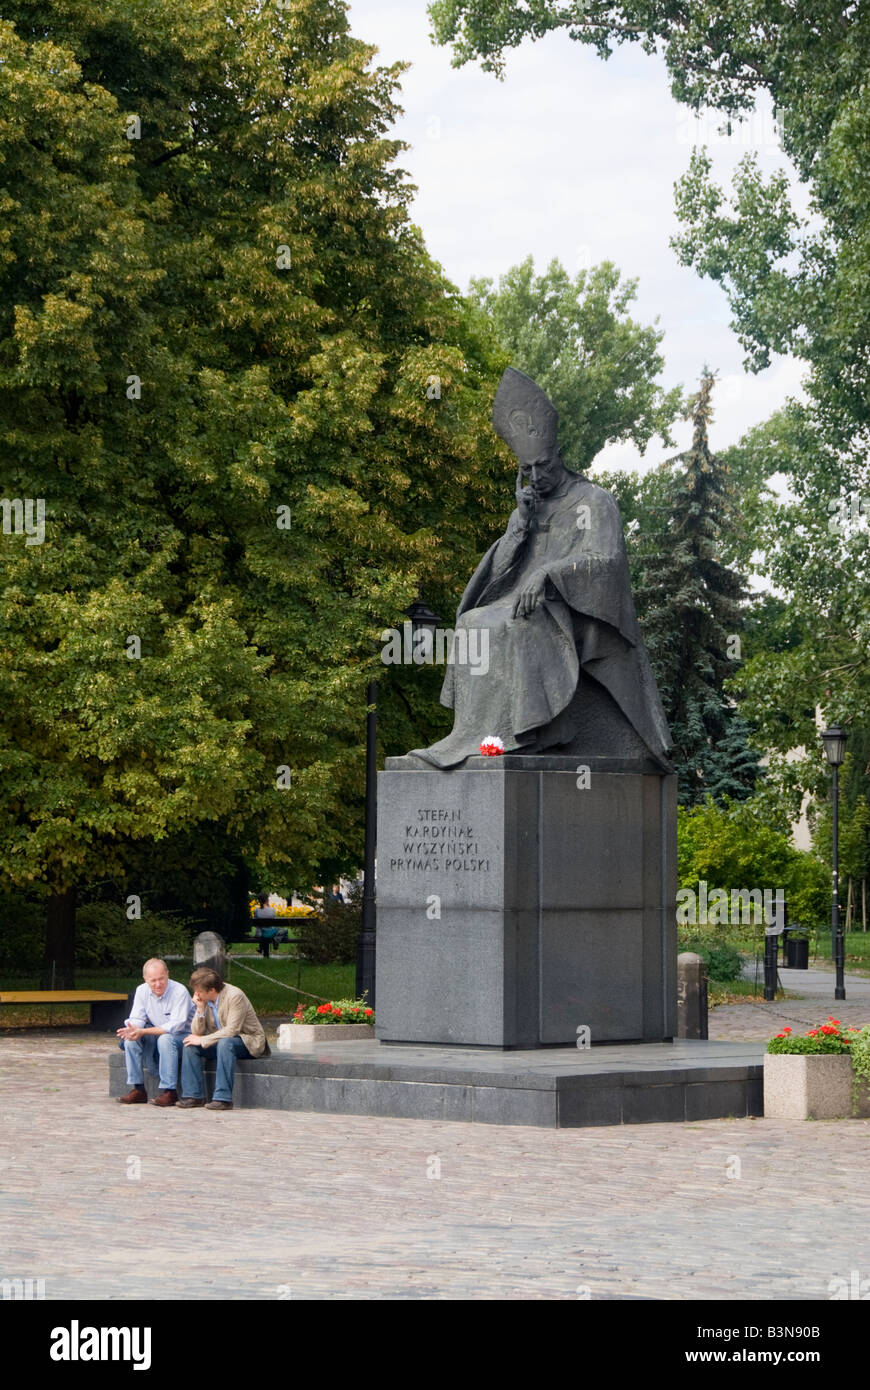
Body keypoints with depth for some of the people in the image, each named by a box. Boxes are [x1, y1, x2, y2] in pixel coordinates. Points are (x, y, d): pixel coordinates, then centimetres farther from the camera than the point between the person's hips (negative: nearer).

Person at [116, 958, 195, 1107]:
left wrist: (143, 1031, -32)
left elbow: (176, 1025, -27)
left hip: (183, 1036, -6)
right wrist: (132, 1029, -29)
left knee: (165, 1039, -36)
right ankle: (138, 1090, -14)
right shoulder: (142, 991, -2)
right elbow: (137, 1018, -1)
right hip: (157, 1033, 6)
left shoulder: (179, 992, -21)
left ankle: (169, 1091, -31)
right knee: (130, 1039, -17)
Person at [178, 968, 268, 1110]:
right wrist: (200, 1009, -18)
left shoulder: (235, 996, -23)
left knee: (225, 1043, -38)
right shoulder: (203, 999, -3)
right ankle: (194, 1096, -10)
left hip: (248, 1041, -7)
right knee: (189, 1044, -13)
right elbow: (197, 1032, -3)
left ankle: (223, 1098, -36)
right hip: (219, 1039, 7)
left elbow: (232, 1030, -28)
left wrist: (203, 1040, -25)